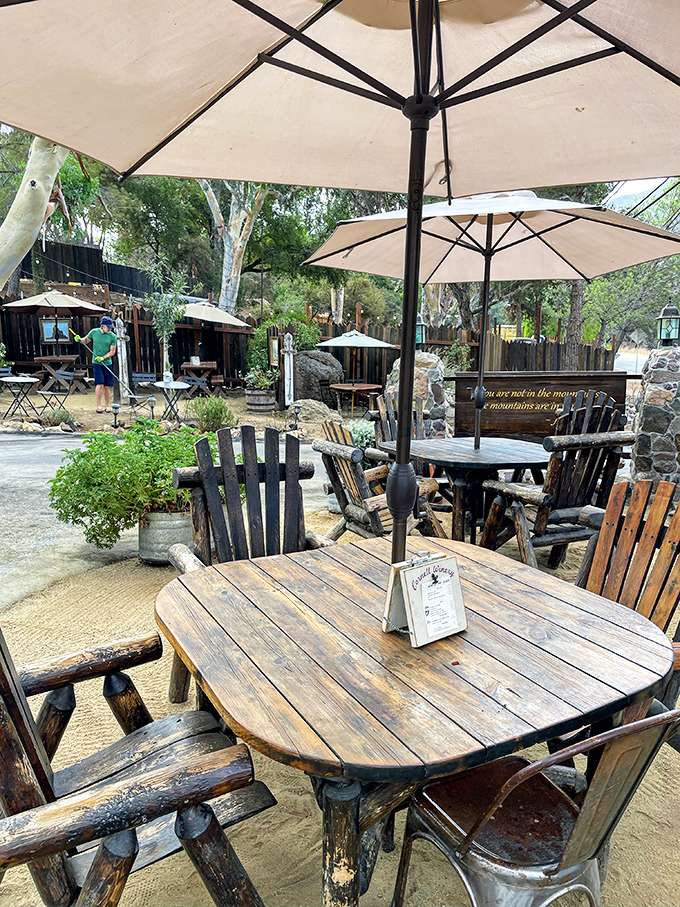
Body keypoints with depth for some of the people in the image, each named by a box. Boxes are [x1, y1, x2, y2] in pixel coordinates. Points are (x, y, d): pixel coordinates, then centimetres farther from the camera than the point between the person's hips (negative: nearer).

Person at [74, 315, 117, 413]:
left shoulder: (112, 336, 0)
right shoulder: (94, 332, 2)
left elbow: (112, 351, -2)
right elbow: (86, 340, 20)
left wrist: (103, 358, -15)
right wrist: (79, 339, -1)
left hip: (107, 363, 1)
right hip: (96, 363, -1)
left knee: (107, 386, 2)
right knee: (100, 384, -12)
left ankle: (107, 406, 13)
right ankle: (99, 406, -8)